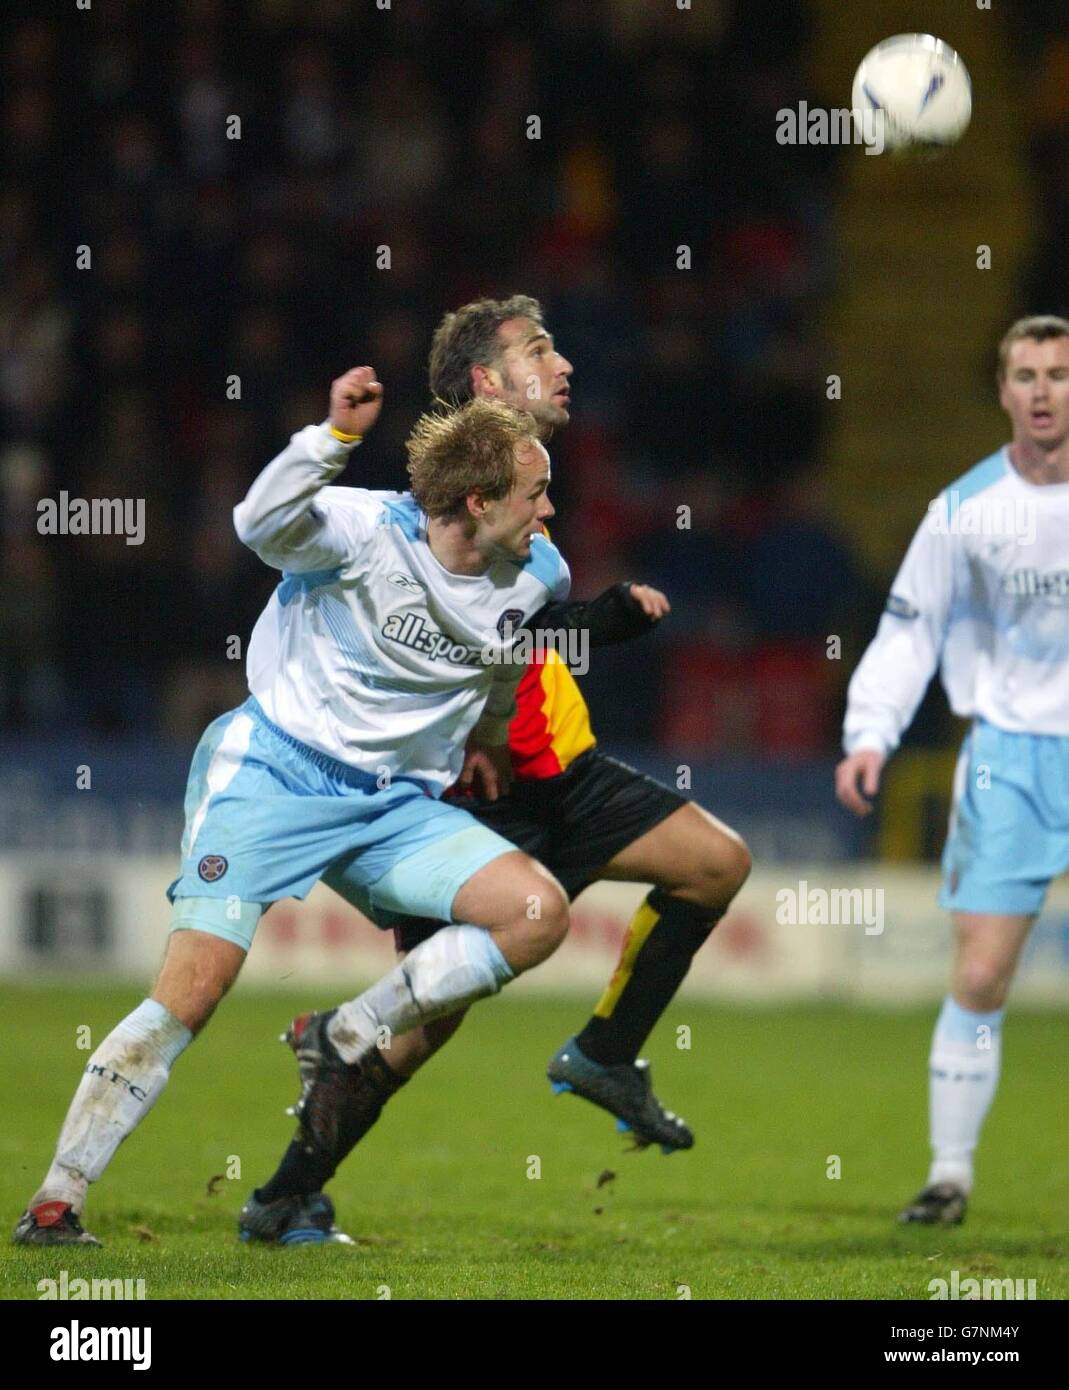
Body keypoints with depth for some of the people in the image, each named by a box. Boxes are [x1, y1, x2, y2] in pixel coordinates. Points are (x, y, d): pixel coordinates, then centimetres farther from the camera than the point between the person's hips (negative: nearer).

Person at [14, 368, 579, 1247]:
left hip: (399, 803, 6)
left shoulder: (535, 575, 0)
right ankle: (56, 1201, -7)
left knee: (538, 913, -16)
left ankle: (350, 1040, -2)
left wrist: (491, 741, 30)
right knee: (192, 991, -16)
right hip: (278, 768, -5)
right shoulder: (366, 530, -17)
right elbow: (262, 524, -36)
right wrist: (338, 434, -47)